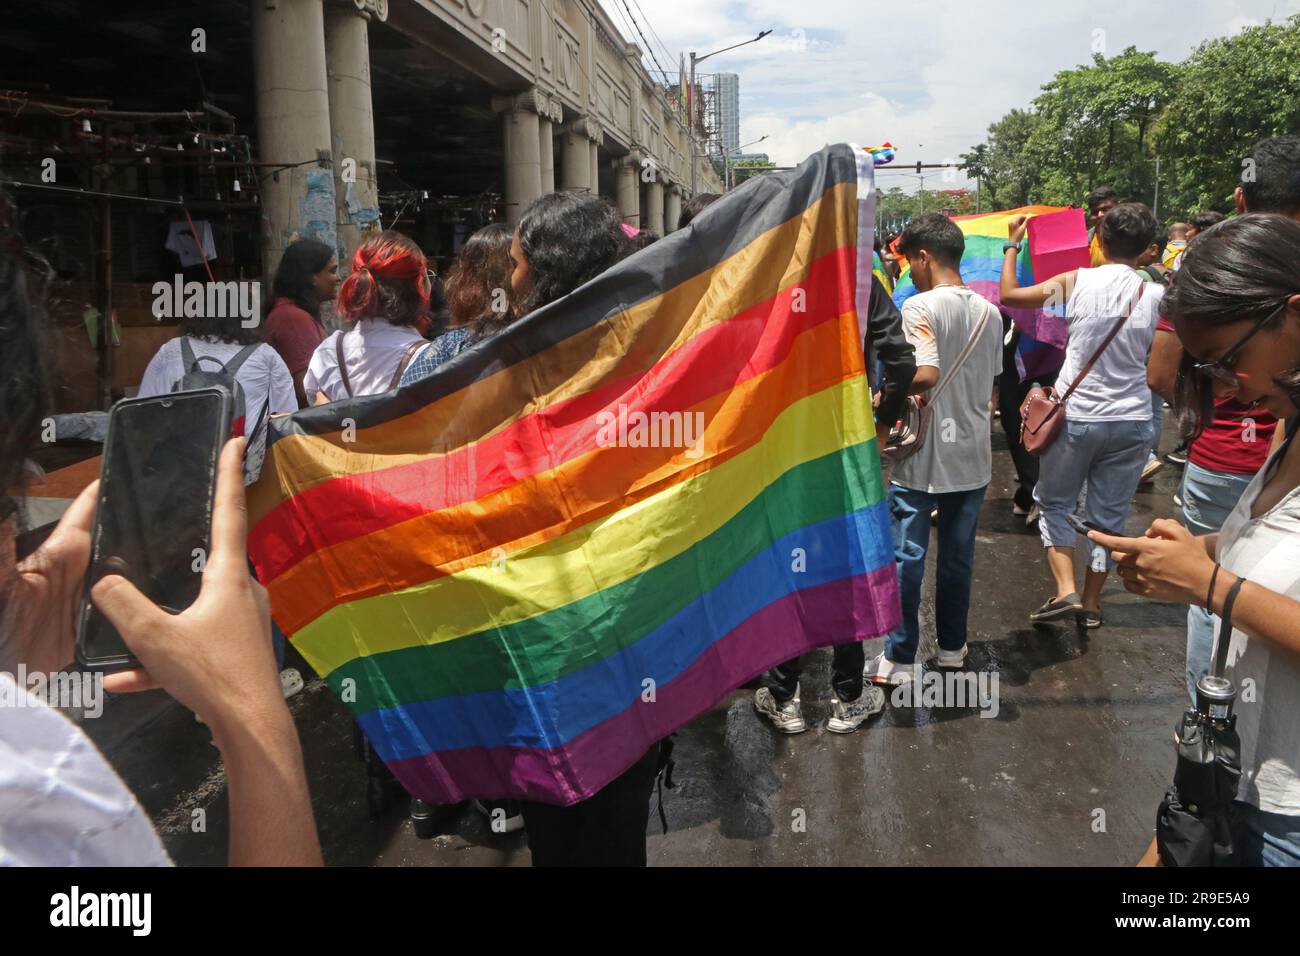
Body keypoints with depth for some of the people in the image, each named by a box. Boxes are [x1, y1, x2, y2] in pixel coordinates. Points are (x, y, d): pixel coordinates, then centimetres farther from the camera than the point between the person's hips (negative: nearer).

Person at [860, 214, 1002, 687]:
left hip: (923, 456, -6)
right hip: (973, 455, 7)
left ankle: (899, 659, 7)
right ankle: (951, 645, 28)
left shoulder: (921, 306, -15)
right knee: (958, 555, 15)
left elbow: (925, 374, -27)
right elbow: (992, 380, 13)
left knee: (906, 557, 2)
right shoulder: (989, 312, 7)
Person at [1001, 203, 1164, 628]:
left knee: (1054, 502, 15)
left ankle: (1066, 590, 1)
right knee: (1108, 515, 14)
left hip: (1076, 416, -2)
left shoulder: (1076, 281, -8)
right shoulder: (1157, 295, -4)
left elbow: (1009, 294, 0)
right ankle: (1092, 603, 22)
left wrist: (1012, 244, 12)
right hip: (1132, 421, 2)